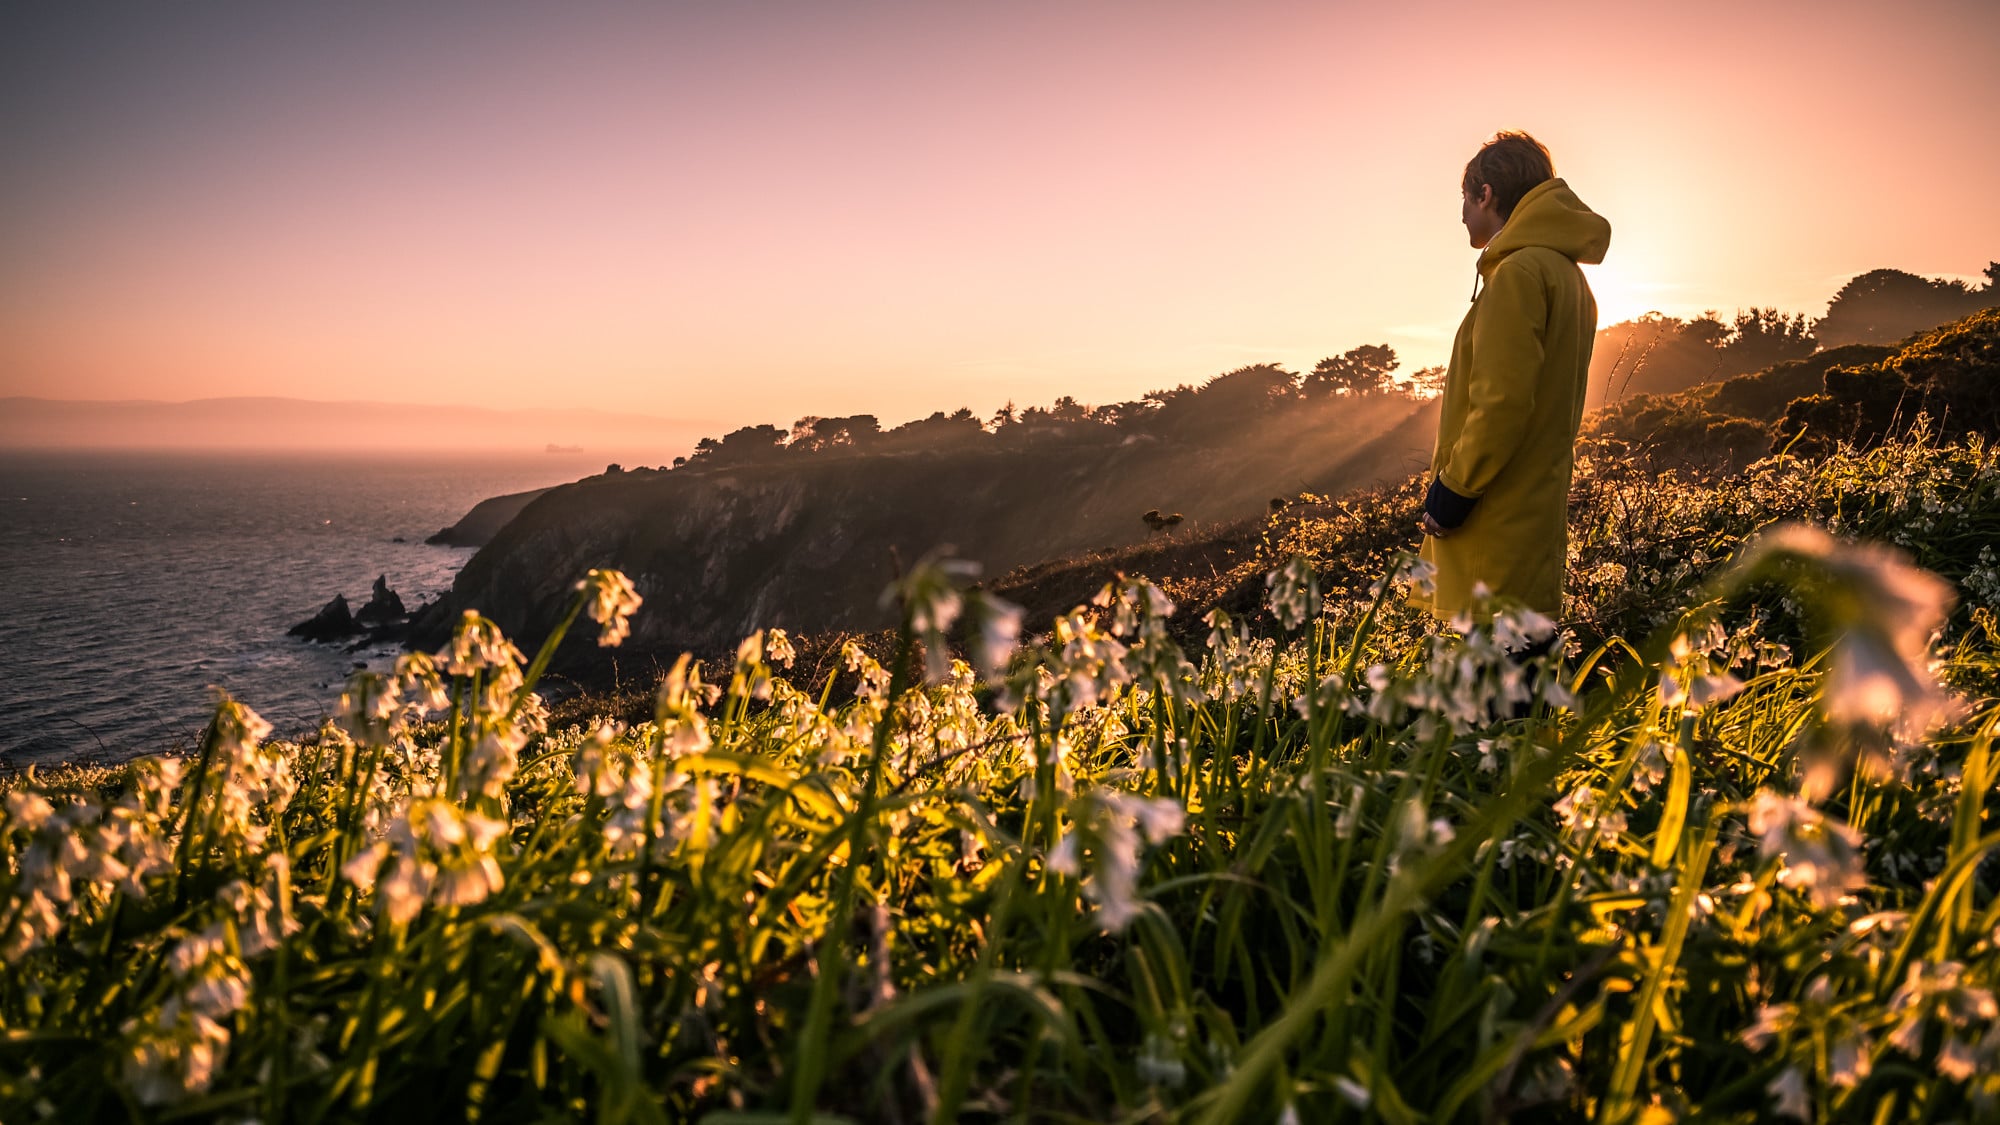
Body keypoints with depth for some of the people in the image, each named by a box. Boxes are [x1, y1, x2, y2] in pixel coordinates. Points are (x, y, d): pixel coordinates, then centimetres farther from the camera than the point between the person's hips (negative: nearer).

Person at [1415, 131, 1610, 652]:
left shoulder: (1518, 272, -13)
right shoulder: (1568, 275, 18)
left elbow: (1501, 399, -21)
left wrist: (1452, 487, -13)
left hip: (1498, 526, -10)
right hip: (1539, 508, 10)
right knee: (1524, 658, 13)